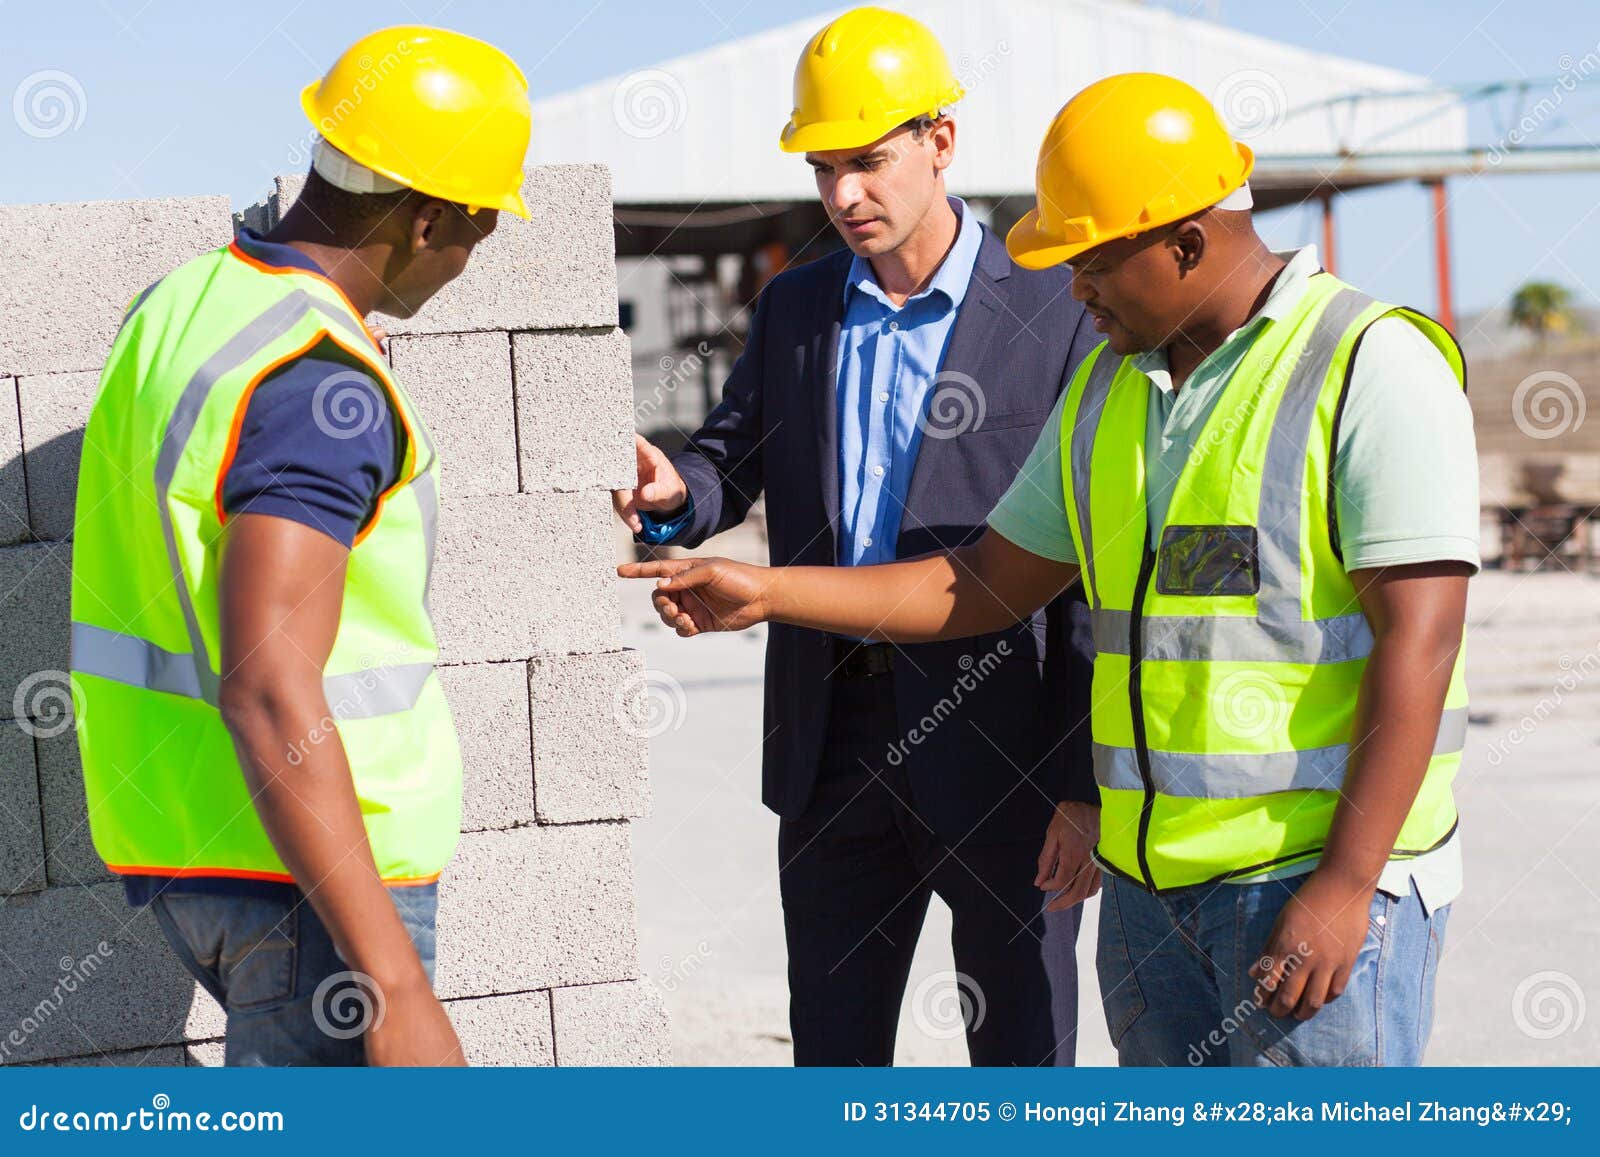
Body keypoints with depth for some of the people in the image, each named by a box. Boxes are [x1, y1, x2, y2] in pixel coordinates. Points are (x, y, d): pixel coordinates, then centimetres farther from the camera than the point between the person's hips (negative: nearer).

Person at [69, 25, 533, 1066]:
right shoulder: (322, 386, -22)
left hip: (176, 831, 9)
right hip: (303, 865, -9)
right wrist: (396, 986, -31)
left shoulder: (180, 304, 7)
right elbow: (268, 695, -30)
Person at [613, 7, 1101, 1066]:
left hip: (1003, 744, -5)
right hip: (836, 743, 5)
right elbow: (733, 463, 12)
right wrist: (674, 493, -14)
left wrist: (1088, 782, -12)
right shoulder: (794, 308, 10)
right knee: (831, 1052, 12)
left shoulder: (1058, 314, -7)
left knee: (1021, 1050, 5)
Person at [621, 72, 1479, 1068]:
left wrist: (1342, 886, -21)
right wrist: (766, 594, 13)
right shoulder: (1109, 388, 15)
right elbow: (992, 583, 21)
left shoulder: (1374, 366, -10)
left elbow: (1419, 639, -16)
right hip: (1149, 876, 7)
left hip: (1321, 876, -7)